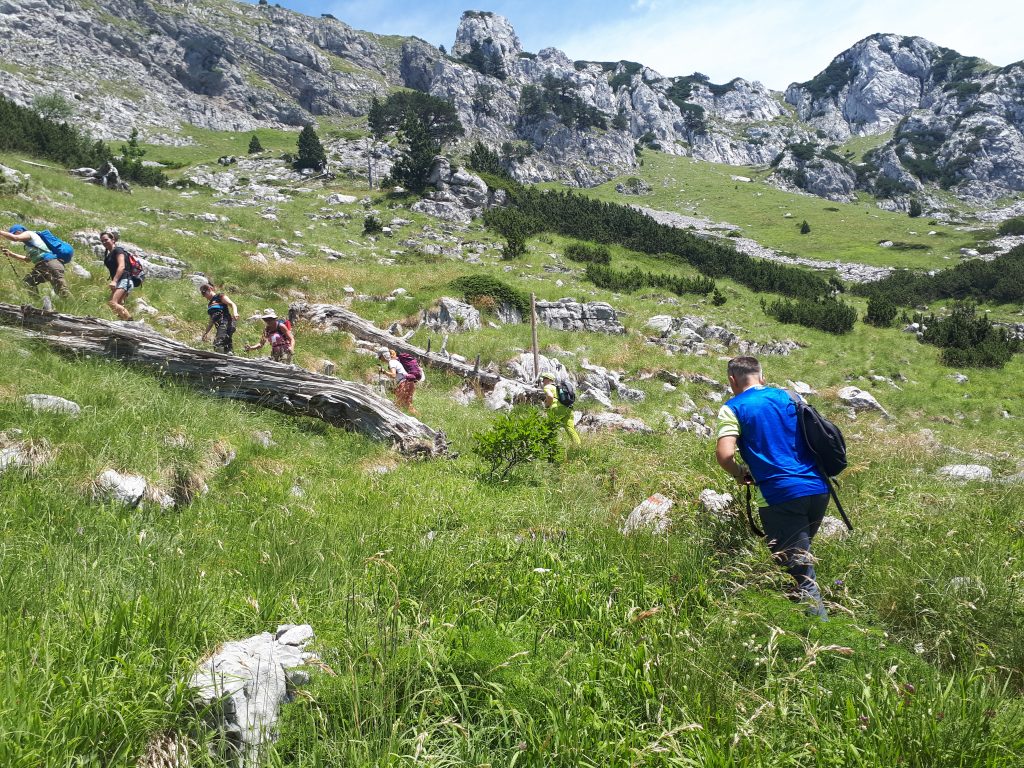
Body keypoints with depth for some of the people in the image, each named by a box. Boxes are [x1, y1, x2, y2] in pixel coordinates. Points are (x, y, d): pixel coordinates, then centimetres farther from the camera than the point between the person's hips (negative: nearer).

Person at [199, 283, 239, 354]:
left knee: (218, 344, -27)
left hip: (226, 323, -8)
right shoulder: (210, 304, 28)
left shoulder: (220, 296, 7)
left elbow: (232, 304, -8)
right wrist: (205, 332, 27)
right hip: (219, 326, 8)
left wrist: (235, 313, -28)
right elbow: (211, 321, 31)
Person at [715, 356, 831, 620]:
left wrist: (740, 474, 5)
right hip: (818, 488, 6)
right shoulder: (786, 396, 14)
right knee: (802, 553, 25)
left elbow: (724, 455, -15)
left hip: (783, 495, -6)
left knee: (799, 570, 0)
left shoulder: (733, 408, -2)